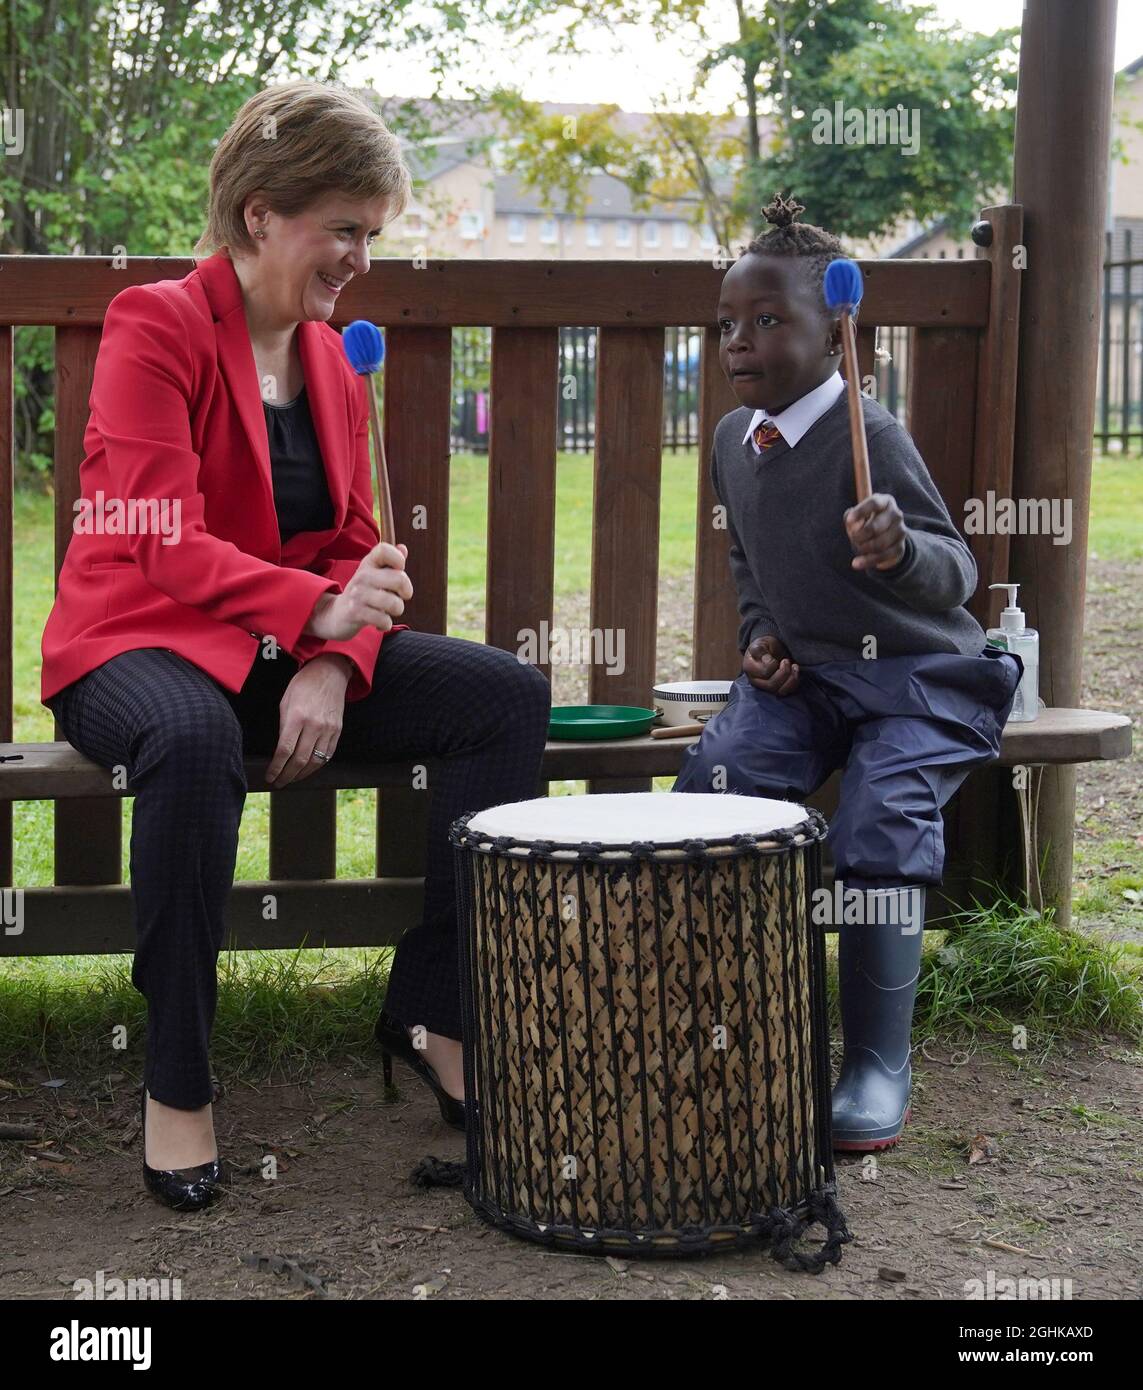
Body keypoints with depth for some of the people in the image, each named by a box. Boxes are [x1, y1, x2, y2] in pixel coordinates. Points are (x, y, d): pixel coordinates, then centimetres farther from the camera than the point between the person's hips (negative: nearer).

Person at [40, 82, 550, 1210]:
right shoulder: (155, 329, -11)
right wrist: (318, 609, -32)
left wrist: (331, 669, -12)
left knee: (508, 697, -10)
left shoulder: (331, 358, 11)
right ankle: (174, 1086, -27)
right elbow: (164, 543, -20)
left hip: (299, 652, 7)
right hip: (140, 642, -7)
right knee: (193, 740, -41)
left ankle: (429, 1012, -4)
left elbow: (351, 548, 8)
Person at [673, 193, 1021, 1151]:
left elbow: (955, 571, -25)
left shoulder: (869, 437, -19)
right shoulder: (734, 441, 4)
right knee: (714, 778, -18)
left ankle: (880, 1064, -9)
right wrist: (761, 636, 5)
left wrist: (901, 551, -47)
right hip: (802, 676, 6)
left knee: (880, 826, -26)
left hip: (916, 676, -6)